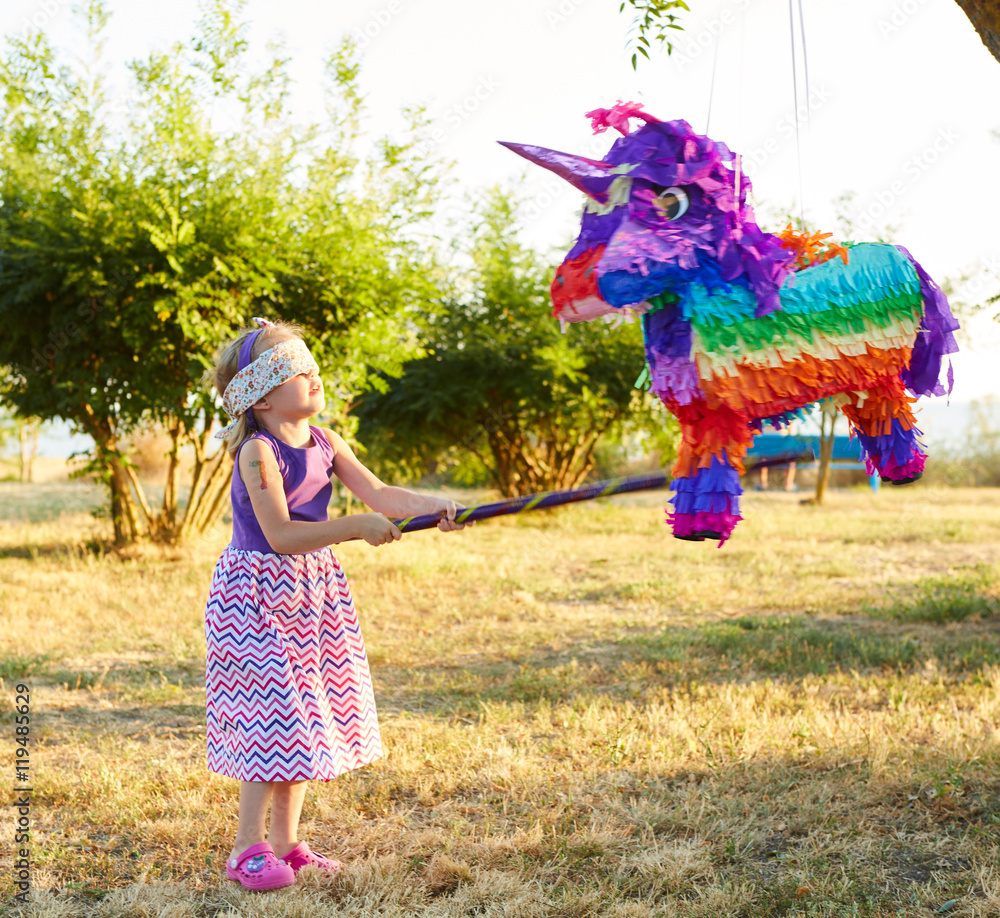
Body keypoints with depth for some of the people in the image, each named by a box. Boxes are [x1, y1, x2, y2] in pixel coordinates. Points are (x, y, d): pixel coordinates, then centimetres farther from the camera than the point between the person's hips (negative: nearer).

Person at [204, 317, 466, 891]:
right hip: (260, 594, -8)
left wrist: (436, 507, -19)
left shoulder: (326, 444, 5)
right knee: (273, 716, -6)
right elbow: (281, 535, -23)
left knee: (306, 718, 11)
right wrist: (355, 528, -25)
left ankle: (286, 841, 23)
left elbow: (377, 493, -4)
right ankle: (248, 849, 5)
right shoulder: (258, 453, -18)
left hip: (312, 593, 8)